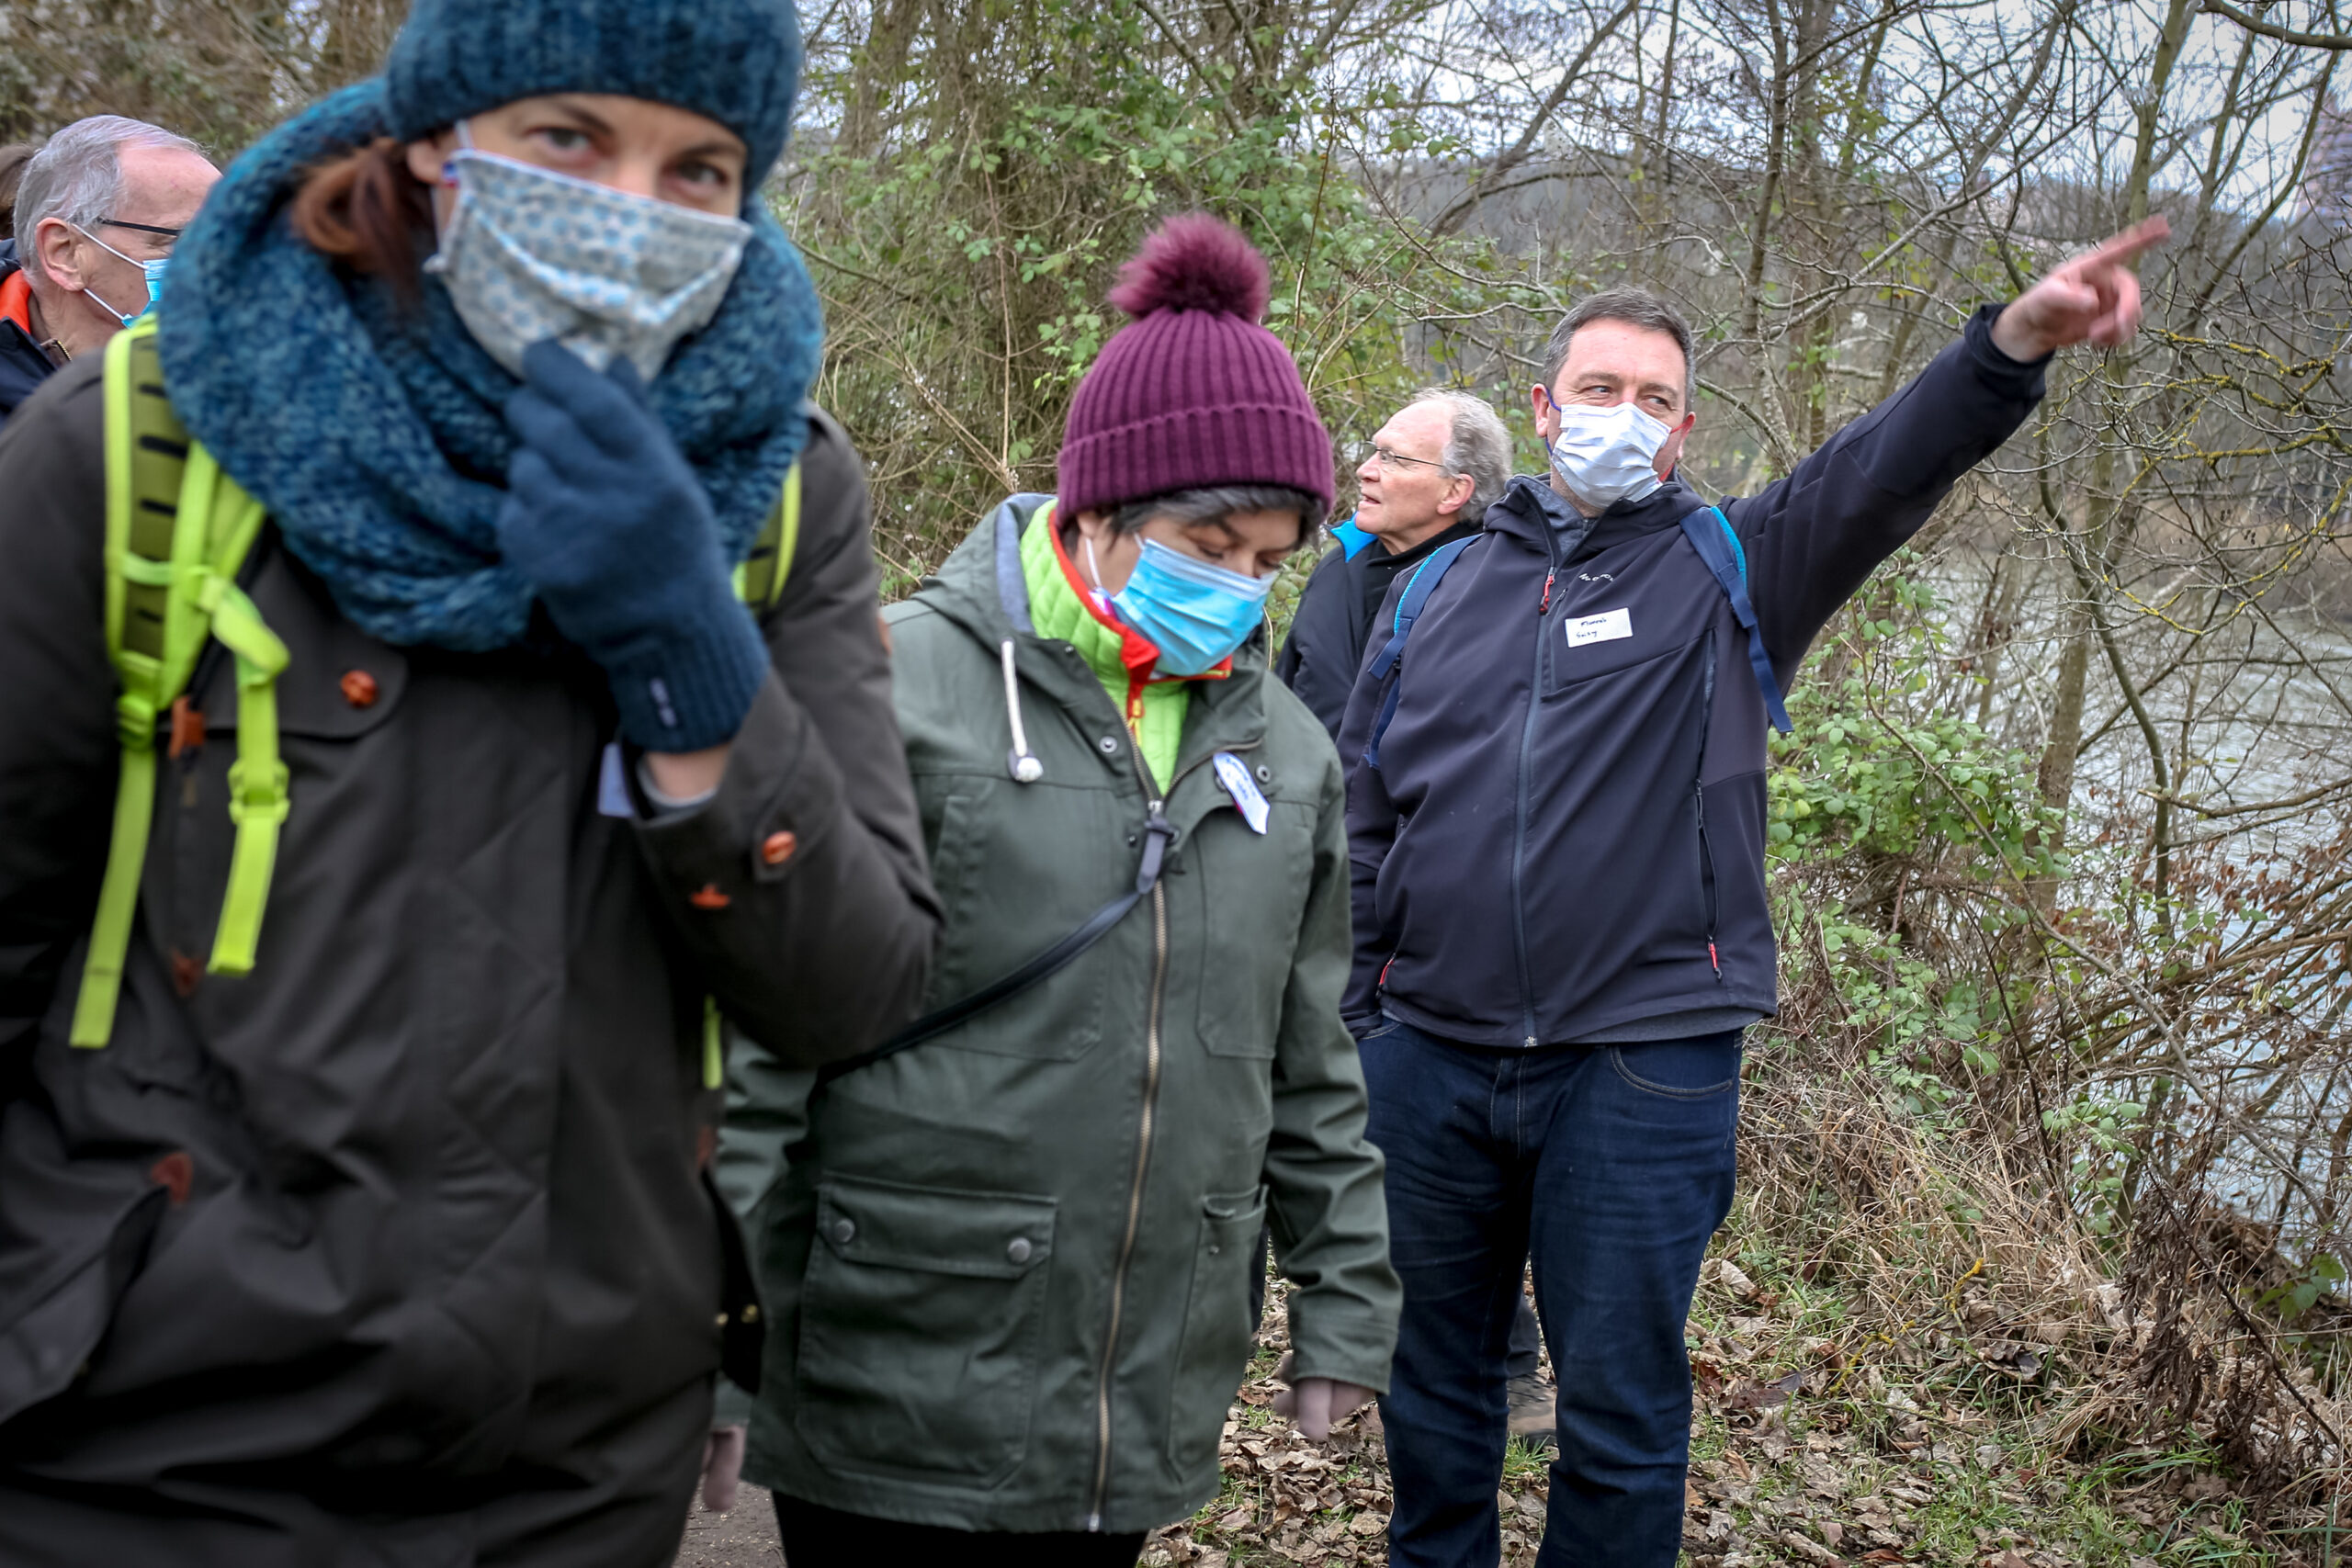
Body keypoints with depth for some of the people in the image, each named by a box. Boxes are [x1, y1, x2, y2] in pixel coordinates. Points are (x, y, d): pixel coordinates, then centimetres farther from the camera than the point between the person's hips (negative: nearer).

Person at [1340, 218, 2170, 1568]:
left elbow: (1882, 472, -15)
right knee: (1431, 1391, 17)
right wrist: (1349, 1002, 8)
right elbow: (1364, 808, 13)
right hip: (1426, 1053, 3)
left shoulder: (1729, 572, 3)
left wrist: (2014, 345, -32)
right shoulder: (1446, 584, 10)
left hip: (1643, 1068, -2)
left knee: (1622, 1413, 8)